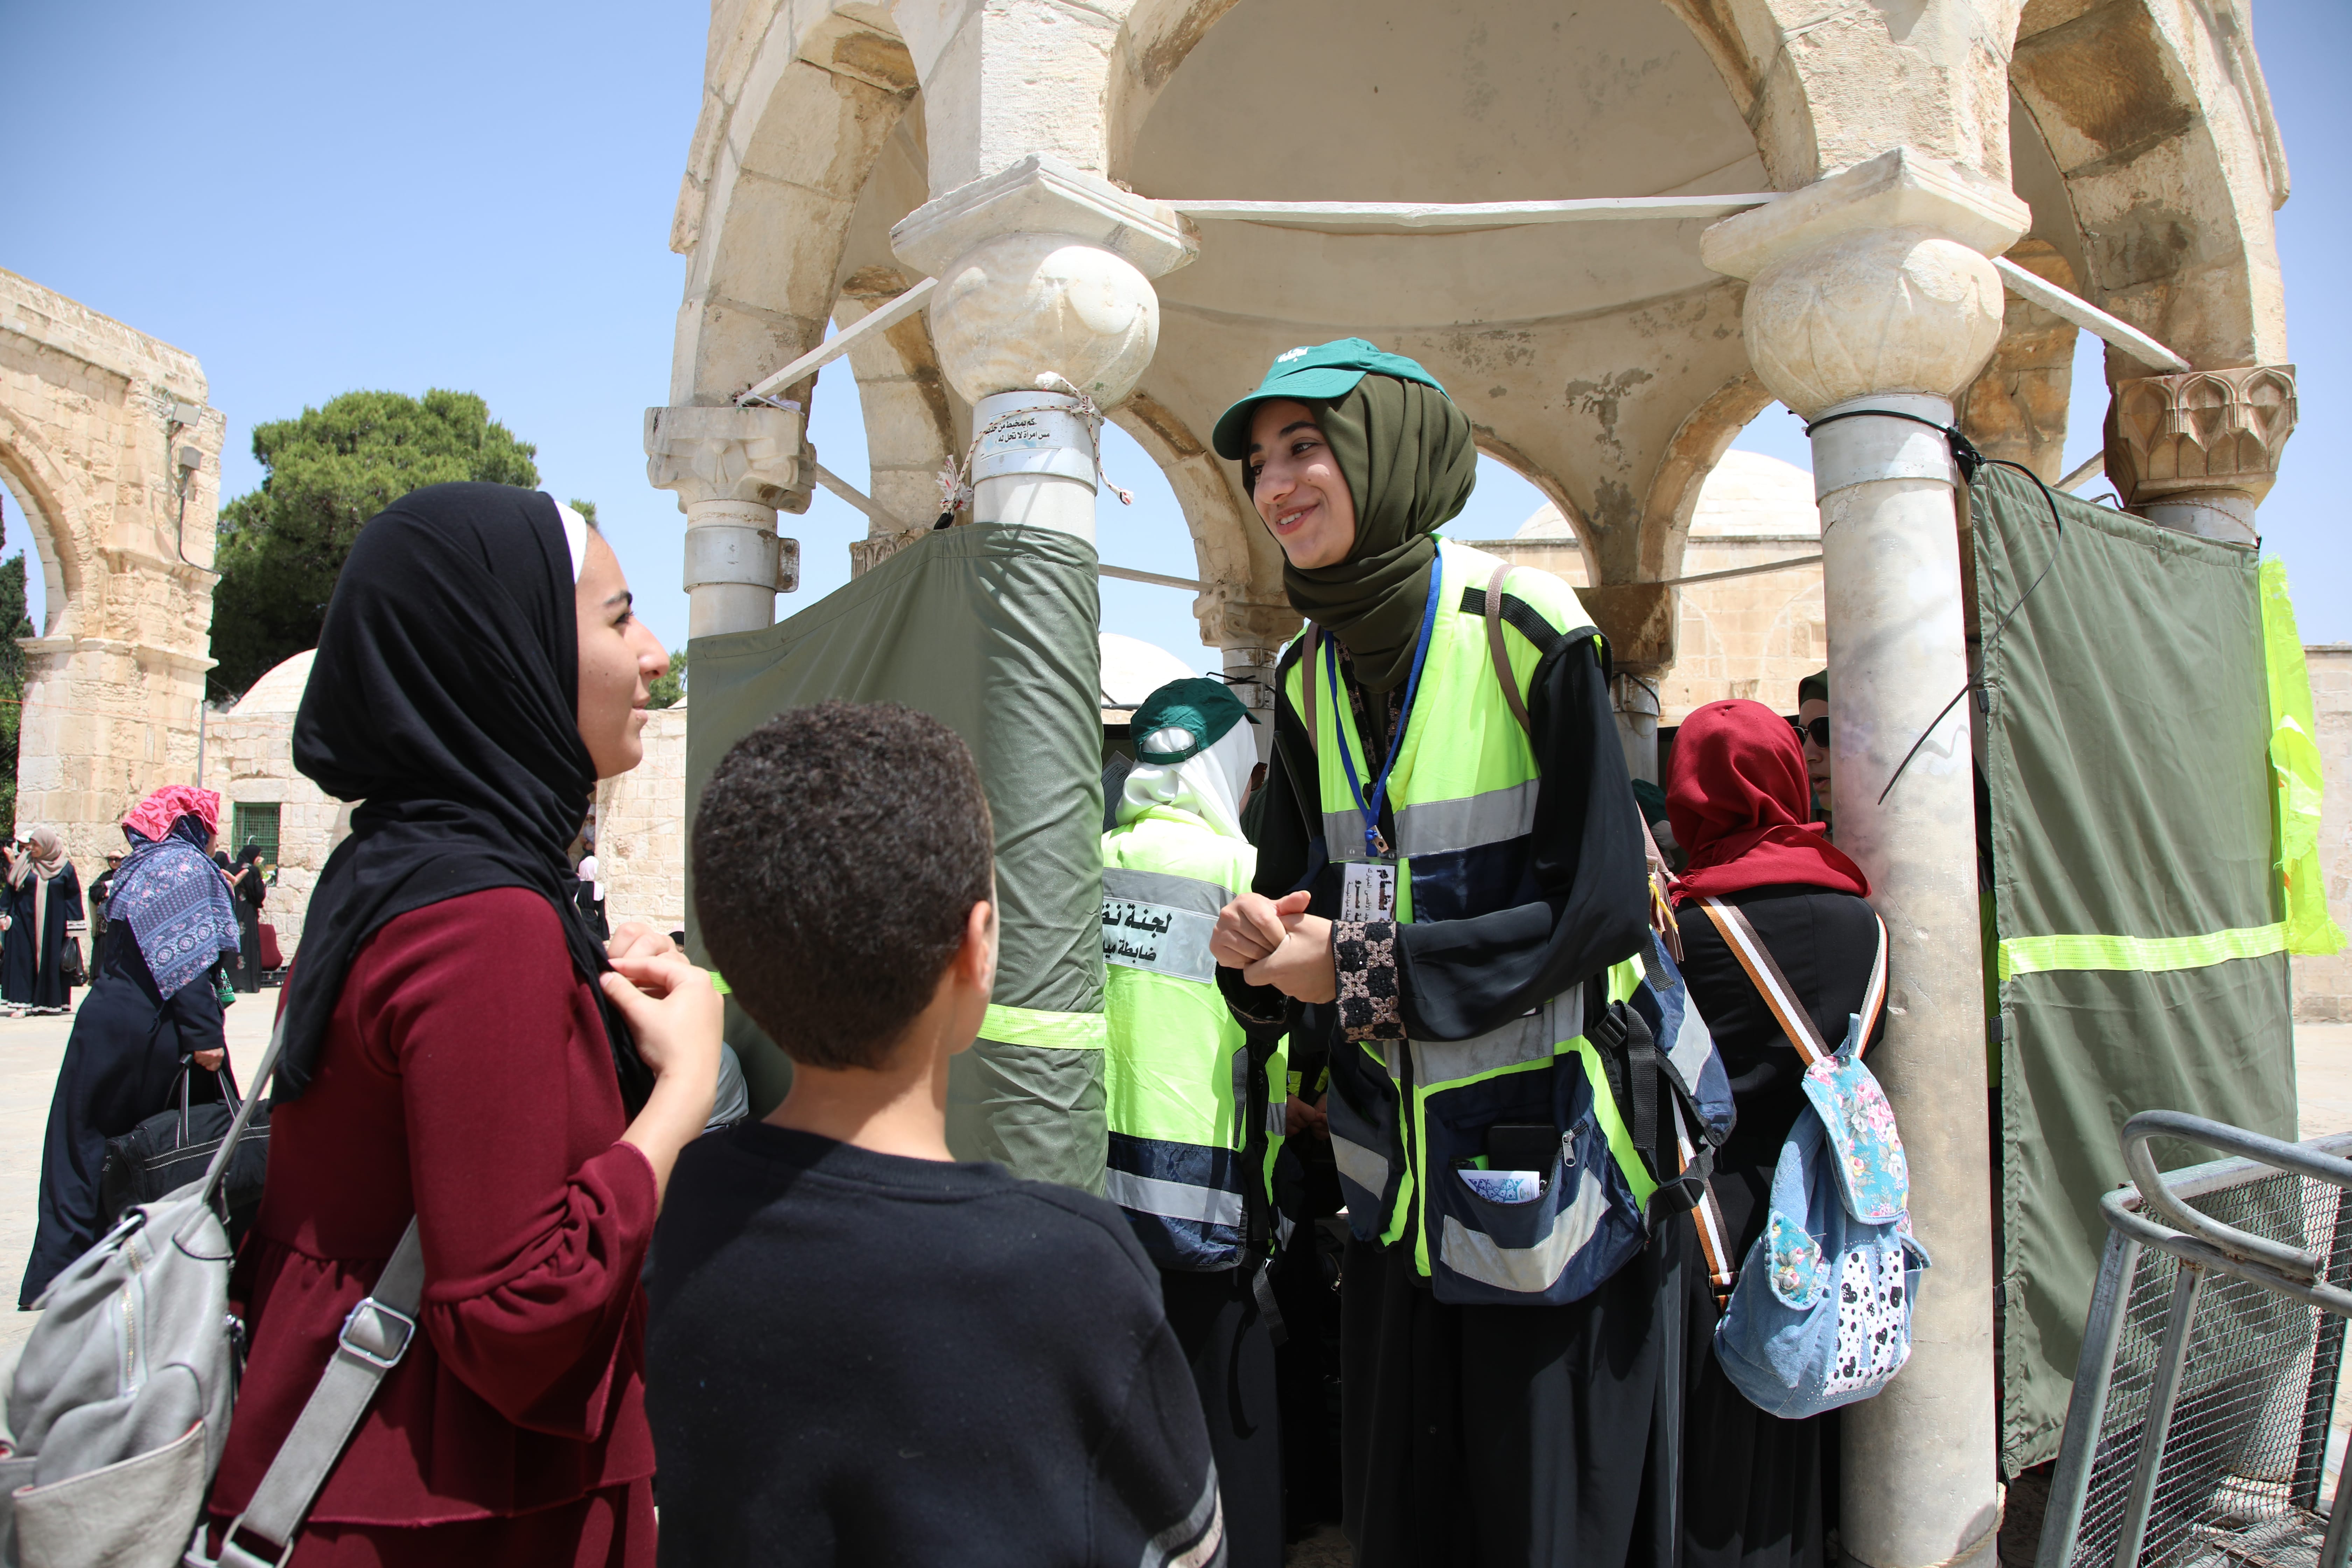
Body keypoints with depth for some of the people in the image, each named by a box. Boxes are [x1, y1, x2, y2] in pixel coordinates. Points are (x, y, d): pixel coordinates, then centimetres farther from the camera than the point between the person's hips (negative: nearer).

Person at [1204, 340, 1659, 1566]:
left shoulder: (1527, 633, -14)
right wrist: (1262, 944, -14)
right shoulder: (1306, 678, 6)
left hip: (1541, 1167, -5)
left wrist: (1366, 967, -18)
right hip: (1394, 1179, 6)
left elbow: (1601, 905, -17)